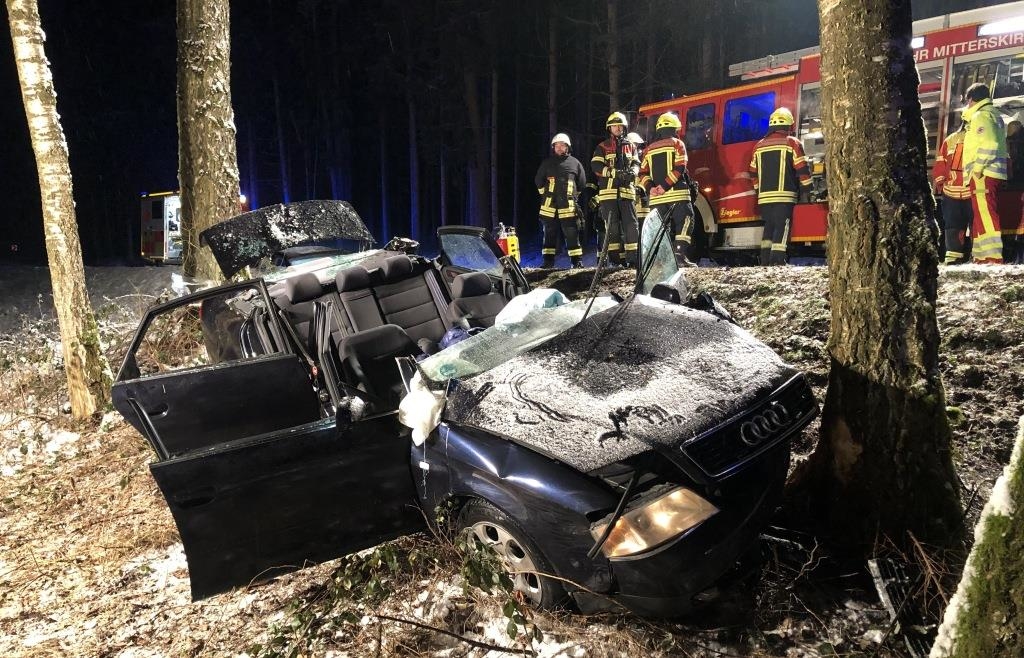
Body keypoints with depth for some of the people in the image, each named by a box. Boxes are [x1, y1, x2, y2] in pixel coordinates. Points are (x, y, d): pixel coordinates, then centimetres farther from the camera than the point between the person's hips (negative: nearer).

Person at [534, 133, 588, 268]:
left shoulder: (575, 163, 7)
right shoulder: (547, 163, 11)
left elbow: (582, 183, 14)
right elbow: (538, 181, 18)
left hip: (568, 206, -2)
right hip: (549, 205, 2)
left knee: (572, 234, -3)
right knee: (549, 234, 5)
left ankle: (577, 261, 2)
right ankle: (548, 261, 8)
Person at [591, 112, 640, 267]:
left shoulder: (630, 147, 18)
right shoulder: (602, 147, 9)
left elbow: (636, 164, 10)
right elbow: (596, 166, -3)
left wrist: (633, 171, -15)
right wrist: (615, 173, -16)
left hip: (626, 191, 2)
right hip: (608, 191, -2)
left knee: (631, 225, -6)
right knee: (612, 226, -2)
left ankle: (633, 258, -7)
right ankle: (616, 259, 2)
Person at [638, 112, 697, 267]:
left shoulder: (649, 149, 15)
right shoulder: (677, 144, 3)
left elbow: (643, 173, 7)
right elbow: (679, 168, -10)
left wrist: (650, 188, -5)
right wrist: (665, 186, -13)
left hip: (656, 197, 5)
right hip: (677, 194, -4)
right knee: (684, 224, -4)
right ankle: (679, 254, -17)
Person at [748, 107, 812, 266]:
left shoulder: (759, 145, 14)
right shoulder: (792, 143, 0)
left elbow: (753, 174, 19)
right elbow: (802, 170, -4)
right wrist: (807, 190, 7)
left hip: (764, 198, 5)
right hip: (784, 196, -5)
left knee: (769, 229, 14)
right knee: (782, 229, -6)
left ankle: (765, 262, 12)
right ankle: (777, 263, -14)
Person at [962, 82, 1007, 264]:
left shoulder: (980, 115, -7)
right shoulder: (994, 114, 23)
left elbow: (989, 144, -20)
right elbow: (997, 144, 22)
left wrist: (977, 168, -17)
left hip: (983, 174, -10)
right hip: (994, 172, 10)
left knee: (985, 215, -15)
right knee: (981, 215, 14)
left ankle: (993, 257, -20)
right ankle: (981, 255, 18)